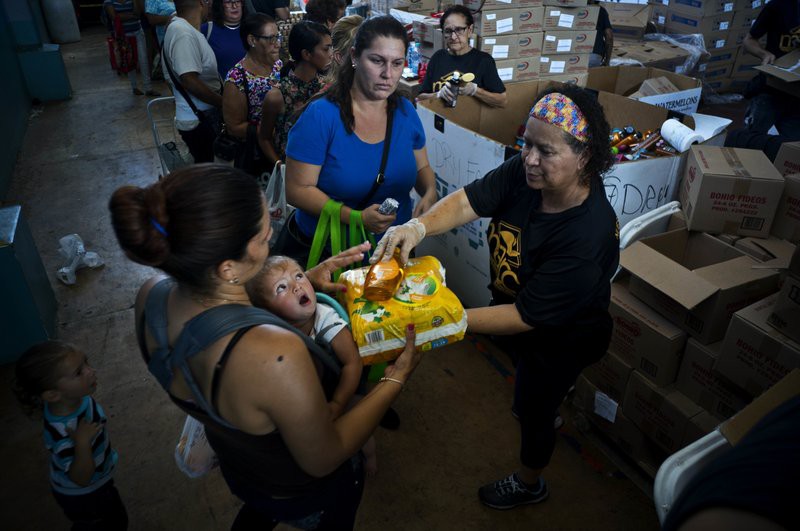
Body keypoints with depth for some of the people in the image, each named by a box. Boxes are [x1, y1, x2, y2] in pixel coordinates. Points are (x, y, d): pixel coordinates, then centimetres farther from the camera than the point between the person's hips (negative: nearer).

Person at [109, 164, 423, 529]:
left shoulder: (152, 297, -25)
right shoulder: (274, 353, -48)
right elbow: (323, 461, -29)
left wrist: (304, 279, -8)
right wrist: (395, 379, -20)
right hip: (307, 492, -4)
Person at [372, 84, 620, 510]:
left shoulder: (586, 239, -41)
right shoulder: (524, 172, -23)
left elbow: (524, 318, -37)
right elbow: (467, 200, -27)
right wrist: (418, 226, -46)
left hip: (560, 339, -6)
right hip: (512, 302, 6)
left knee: (532, 412, 20)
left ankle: (529, 484, 52)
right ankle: (542, 404, 73)